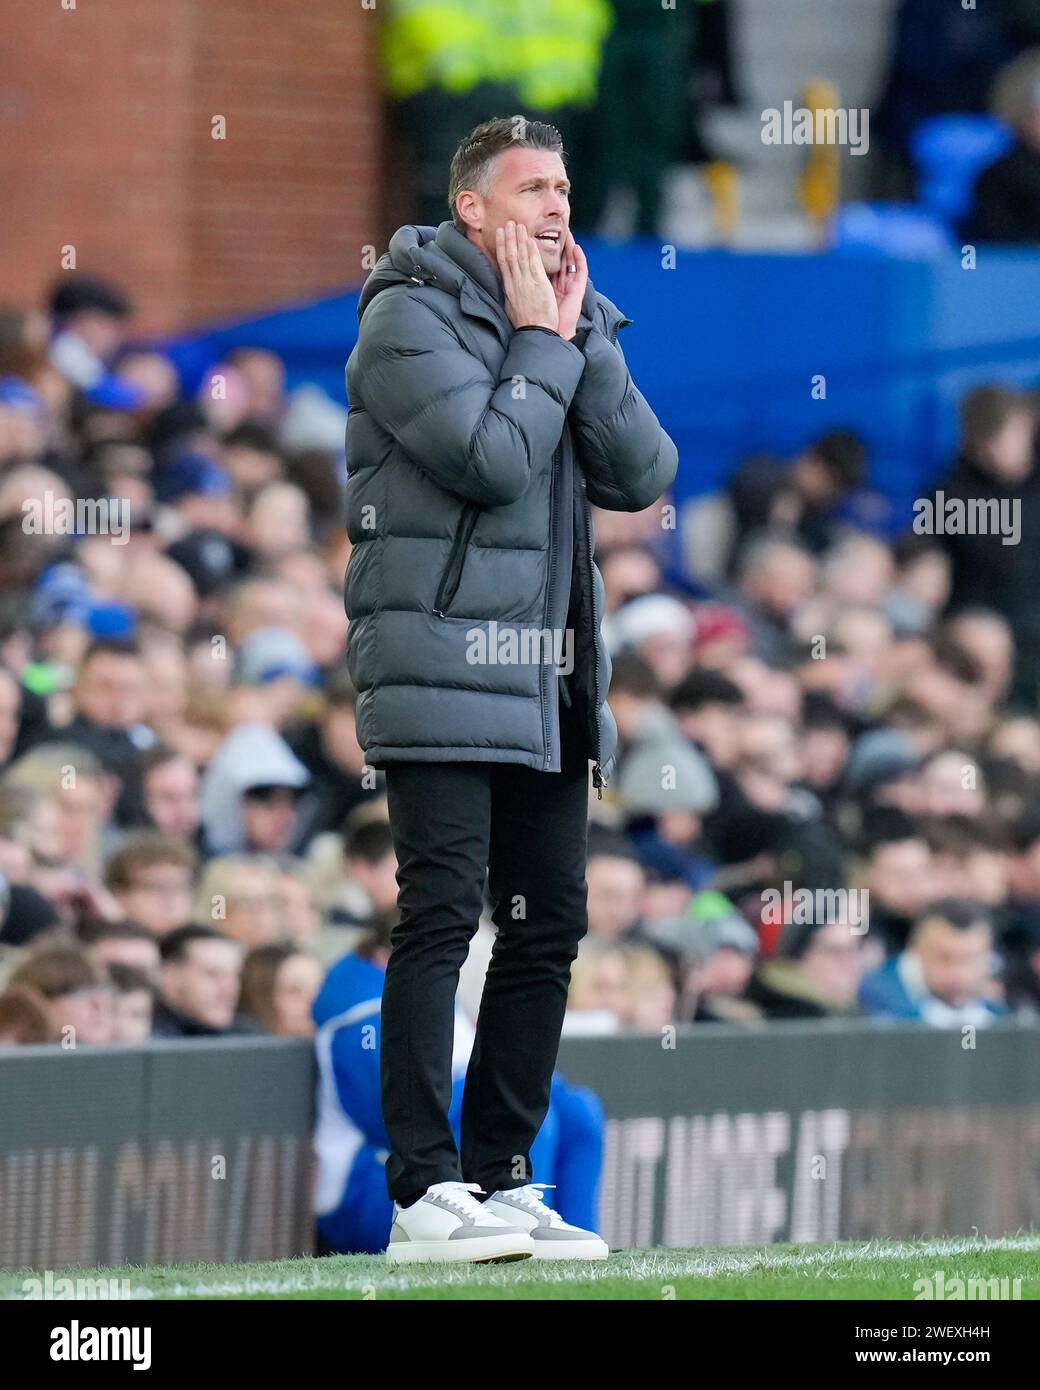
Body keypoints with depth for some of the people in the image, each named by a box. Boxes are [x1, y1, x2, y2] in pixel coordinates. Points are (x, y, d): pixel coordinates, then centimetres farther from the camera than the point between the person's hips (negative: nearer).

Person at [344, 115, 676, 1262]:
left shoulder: (574, 322, 17)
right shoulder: (410, 316, -5)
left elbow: (641, 474, 4)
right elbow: (491, 456, -18)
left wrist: (580, 335, -1)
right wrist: (541, 342, -6)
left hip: (550, 683, 8)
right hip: (441, 670, -8)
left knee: (549, 926, 8)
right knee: (441, 917, -12)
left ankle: (503, 1175, 15)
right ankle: (426, 1191, -14)